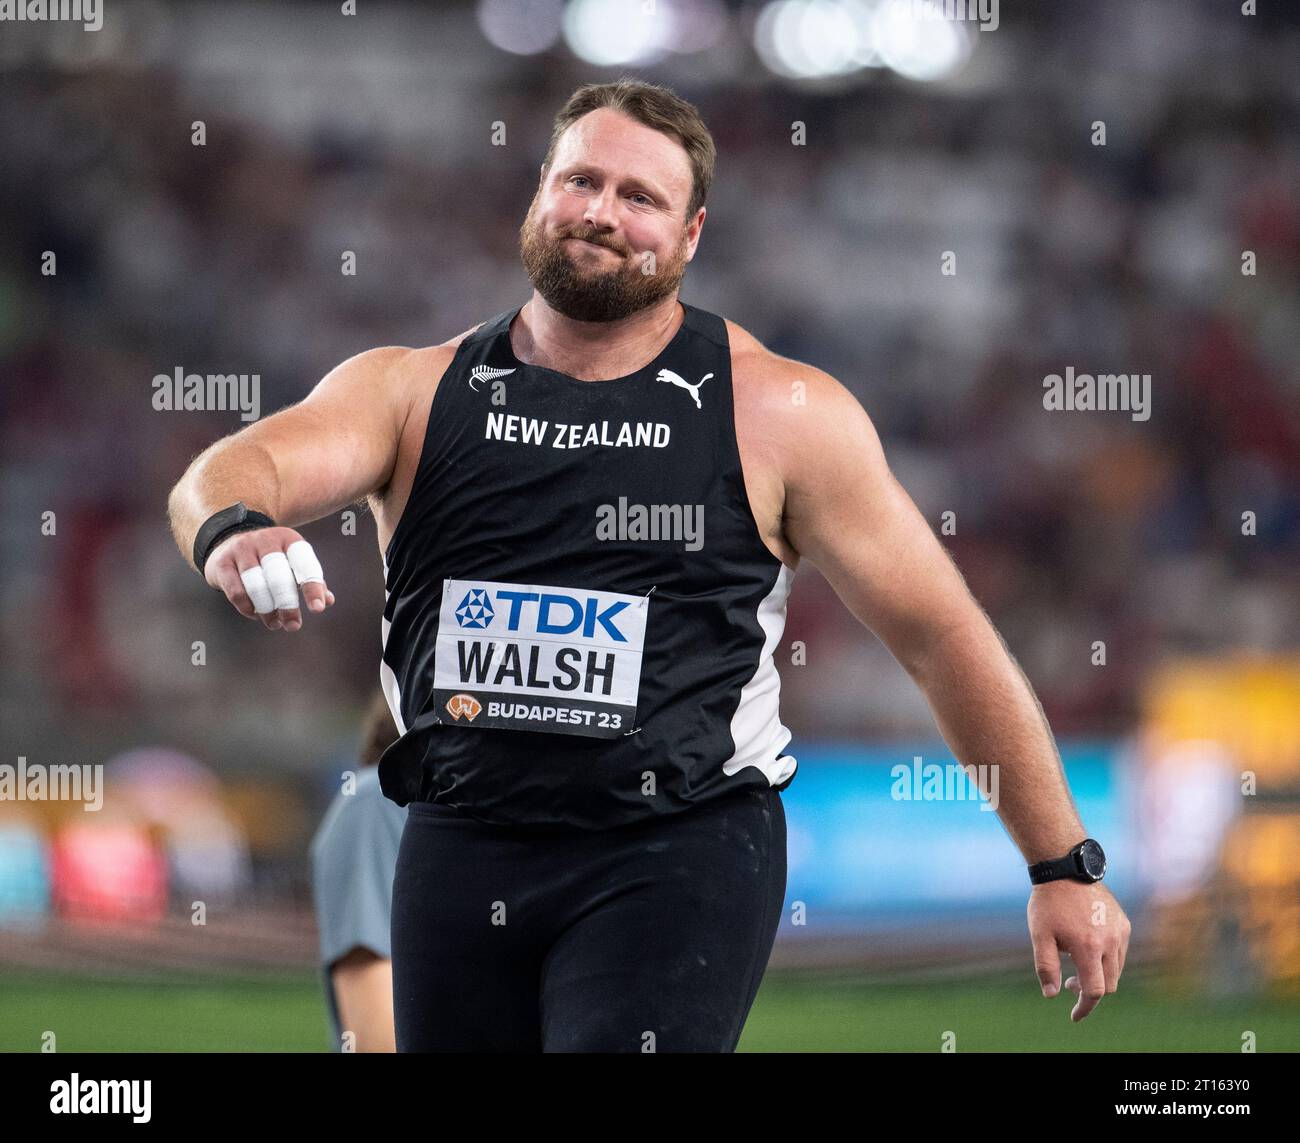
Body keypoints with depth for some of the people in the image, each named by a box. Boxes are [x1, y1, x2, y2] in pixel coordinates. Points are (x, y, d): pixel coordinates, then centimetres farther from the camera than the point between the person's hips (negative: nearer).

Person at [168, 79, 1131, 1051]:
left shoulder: (779, 413, -1)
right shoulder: (411, 391, 5)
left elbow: (945, 638, 2)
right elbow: (239, 468, -13)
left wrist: (1065, 867, 2)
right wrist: (231, 530, -40)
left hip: (680, 859, -4)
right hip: (459, 854, 4)